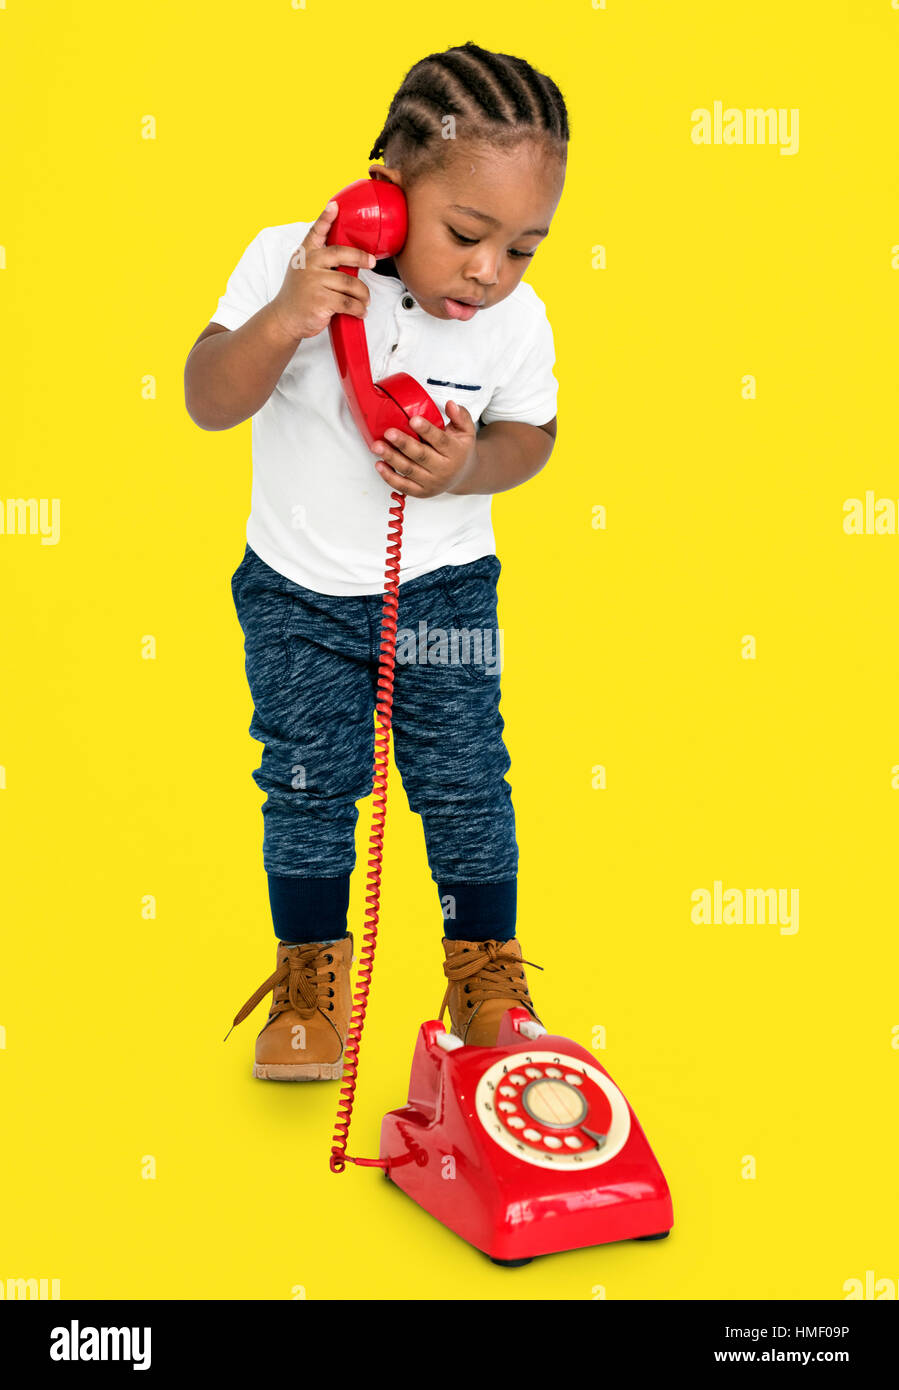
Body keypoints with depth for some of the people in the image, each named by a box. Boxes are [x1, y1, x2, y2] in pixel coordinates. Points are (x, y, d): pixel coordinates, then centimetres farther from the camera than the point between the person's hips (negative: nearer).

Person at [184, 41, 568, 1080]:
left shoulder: (517, 322, -14)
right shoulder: (290, 263, -17)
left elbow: (528, 435, 1)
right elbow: (208, 403, -18)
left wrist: (468, 468, -21)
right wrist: (280, 321, -36)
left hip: (441, 588, 1)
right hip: (297, 587, 0)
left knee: (465, 784, 5)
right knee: (307, 784, 6)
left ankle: (485, 968, 26)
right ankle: (312, 975, 25)